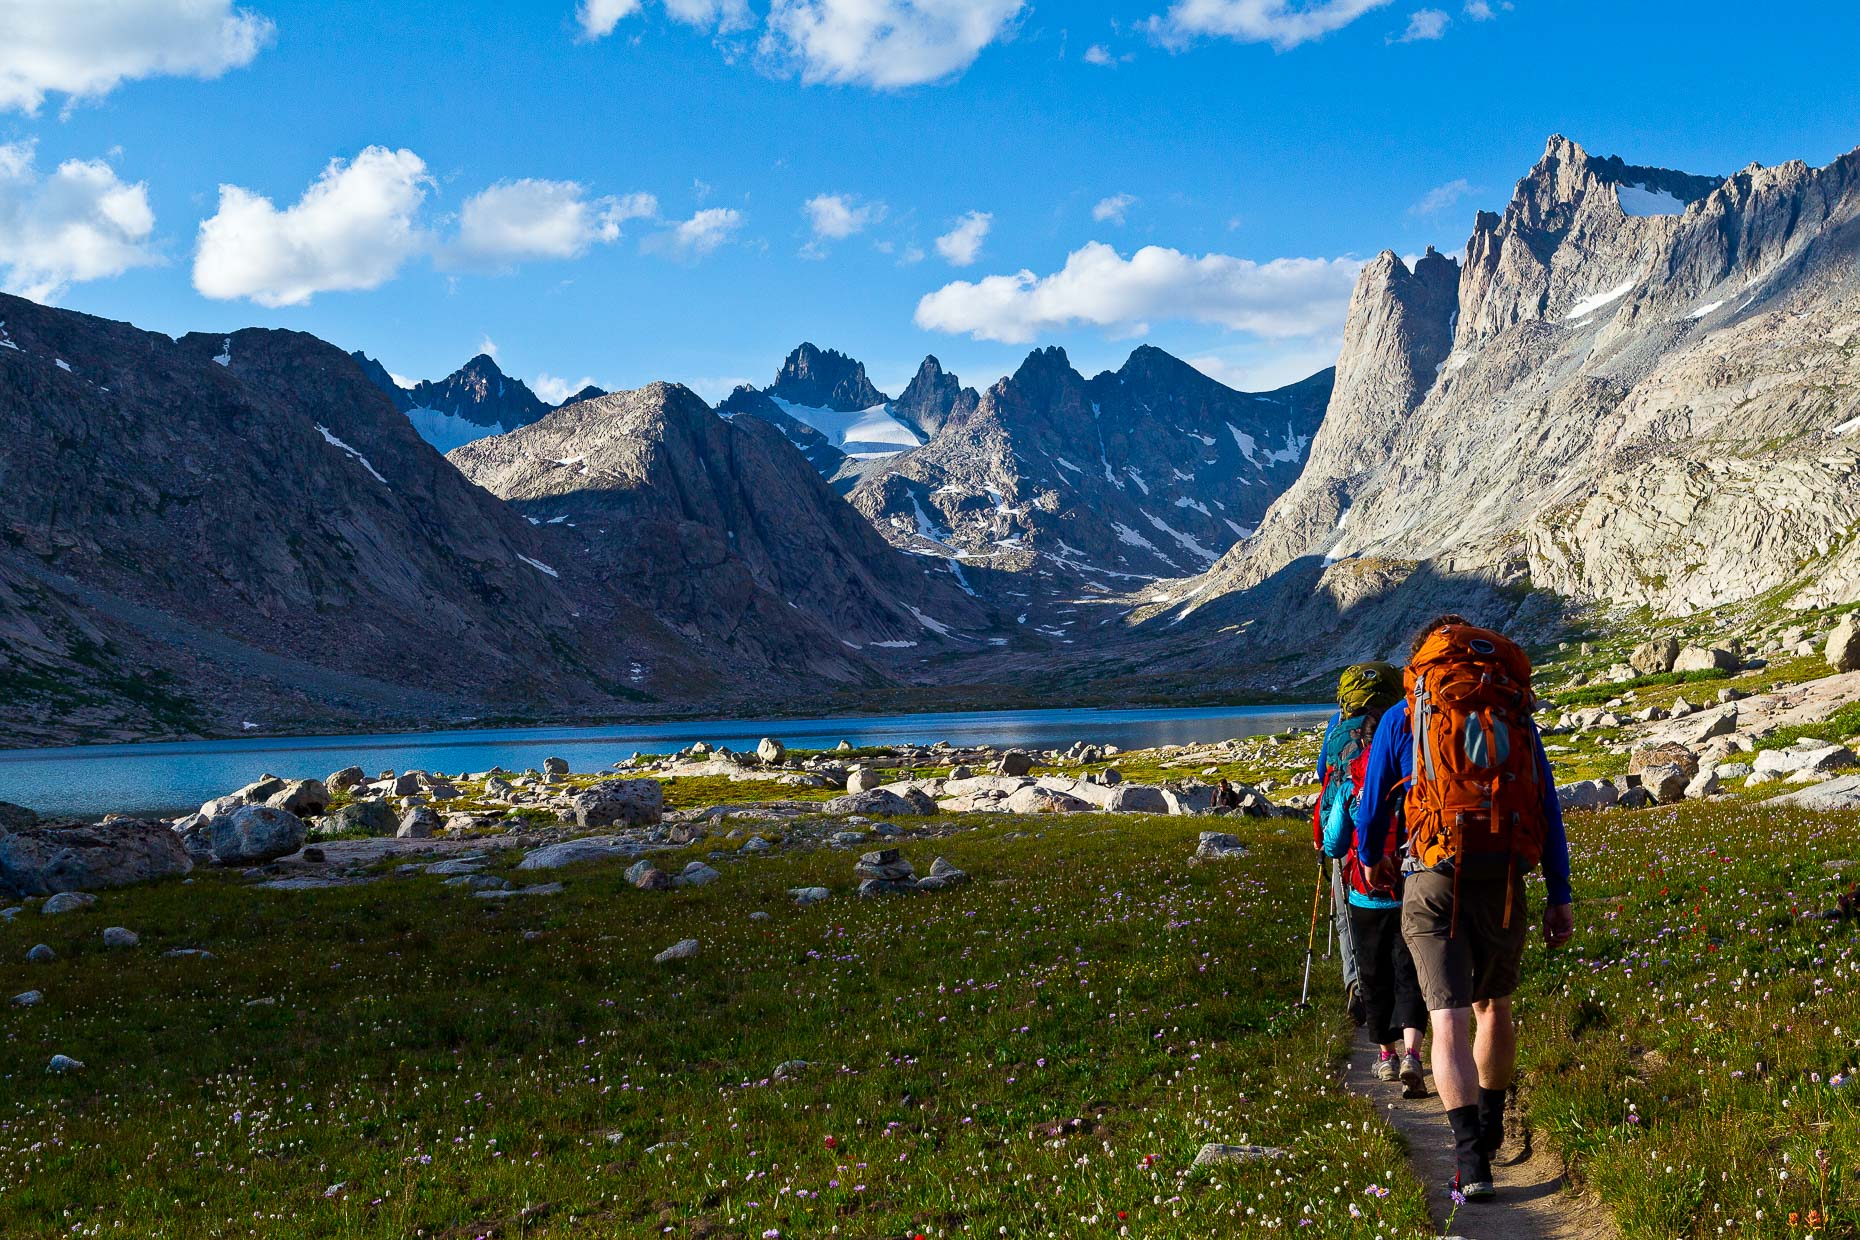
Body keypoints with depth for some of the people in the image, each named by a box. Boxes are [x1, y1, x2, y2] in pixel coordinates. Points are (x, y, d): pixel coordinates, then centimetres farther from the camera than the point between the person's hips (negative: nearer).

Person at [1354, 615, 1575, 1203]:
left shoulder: (1403, 717, 9)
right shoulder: (1516, 716, 15)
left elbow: (1372, 806, 16)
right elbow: (1549, 811, 8)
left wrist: (1371, 859, 36)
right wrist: (1559, 897, 8)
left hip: (1435, 885, -3)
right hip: (1505, 885, 3)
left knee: (1449, 1022, -7)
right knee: (1494, 1007, 24)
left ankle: (1471, 1157, -20)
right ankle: (1490, 1125, 38)